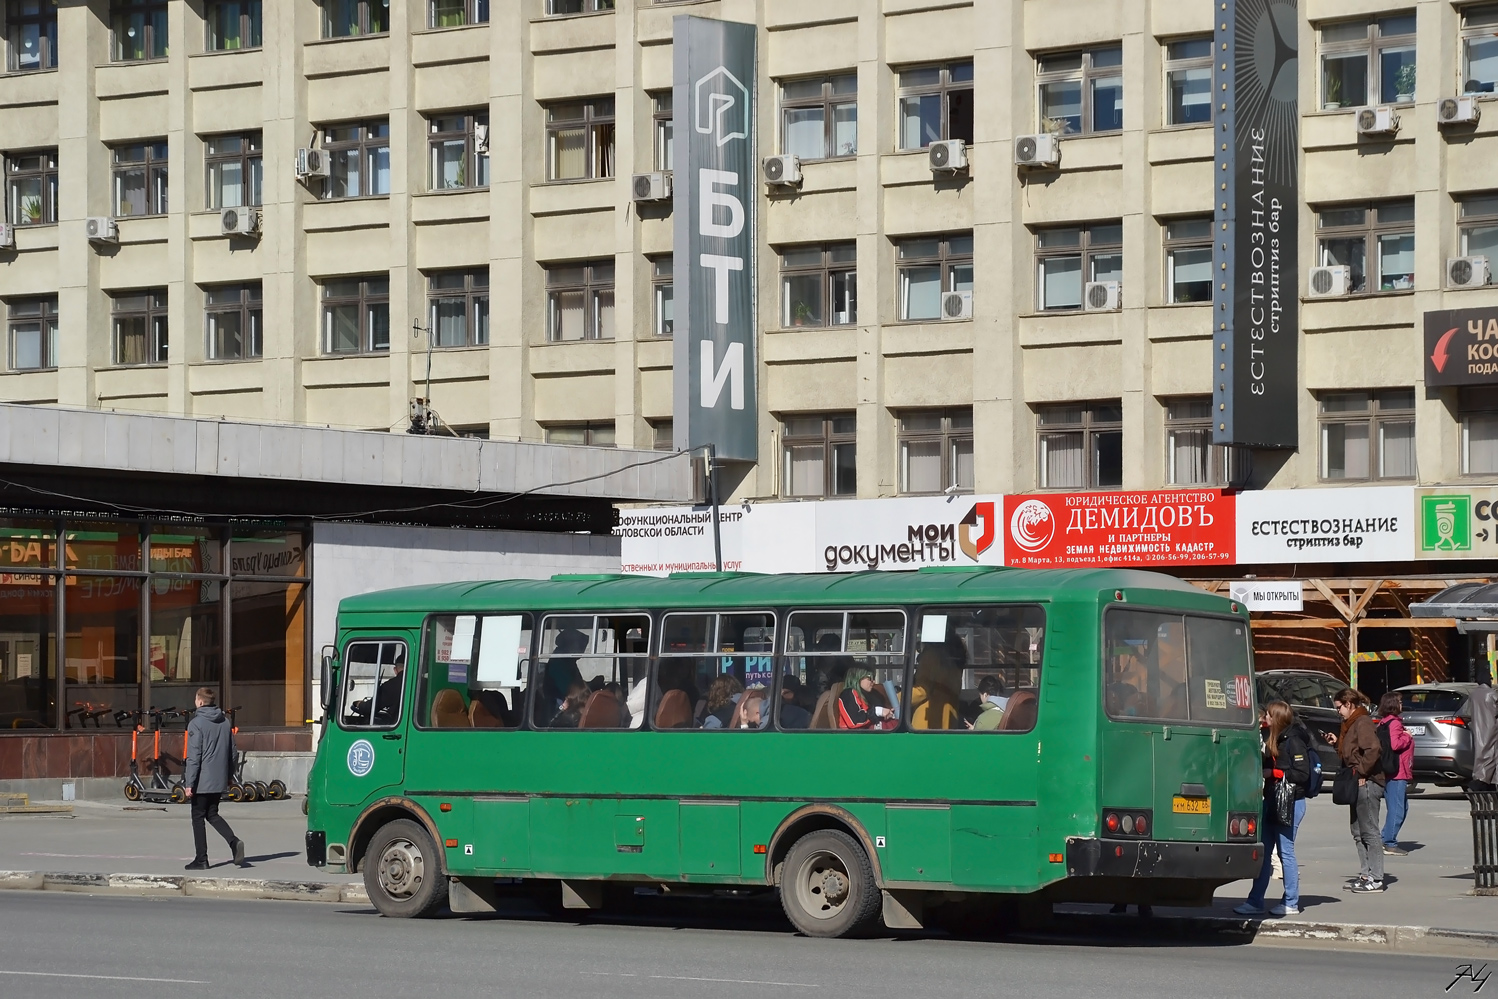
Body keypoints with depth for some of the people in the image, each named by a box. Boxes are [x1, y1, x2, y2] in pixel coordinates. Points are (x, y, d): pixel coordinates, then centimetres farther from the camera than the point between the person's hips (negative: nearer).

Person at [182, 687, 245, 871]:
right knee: (212, 814, 18)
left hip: (202, 780, -6)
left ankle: (201, 859, 8)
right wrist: (229, 776, 22)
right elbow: (232, 752, 13)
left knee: (198, 818, 6)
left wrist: (189, 783, -14)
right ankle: (234, 842, -4)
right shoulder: (225, 723, 7)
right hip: (219, 780, 6)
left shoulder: (196, 724, -13)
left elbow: (194, 756, -16)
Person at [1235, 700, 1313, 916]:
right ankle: (1255, 902, 11)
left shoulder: (1294, 741, -12)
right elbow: (1266, 764, 14)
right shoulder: (1275, 740, 13)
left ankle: (1291, 903, 6)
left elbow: (1303, 774, -16)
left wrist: (1273, 773, -16)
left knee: (1285, 853, -2)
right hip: (1272, 801, 9)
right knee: (1263, 852, 8)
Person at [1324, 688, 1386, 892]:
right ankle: (1366, 874, 20)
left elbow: (1373, 750, -26)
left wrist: (1361, 773, -22)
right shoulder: (1352, 723, 17)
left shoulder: (1363, 722, -14)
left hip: (1367, 783, -11)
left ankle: (1376, 879, -6)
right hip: (1358, 784, 11)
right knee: (1358, 831, 15)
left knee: (1370, 831, -8)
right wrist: (1337, 742, 10)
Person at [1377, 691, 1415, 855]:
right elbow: (1394, 744, -25)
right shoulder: (1393, 723, -14)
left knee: (1402, 807, 17)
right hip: (1396, 773, -11)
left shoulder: (1384, 723, 17)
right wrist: (1407, 737, -11)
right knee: (1397, 808, -7)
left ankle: (1386, 840, 18)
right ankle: (1390, 843, -6)